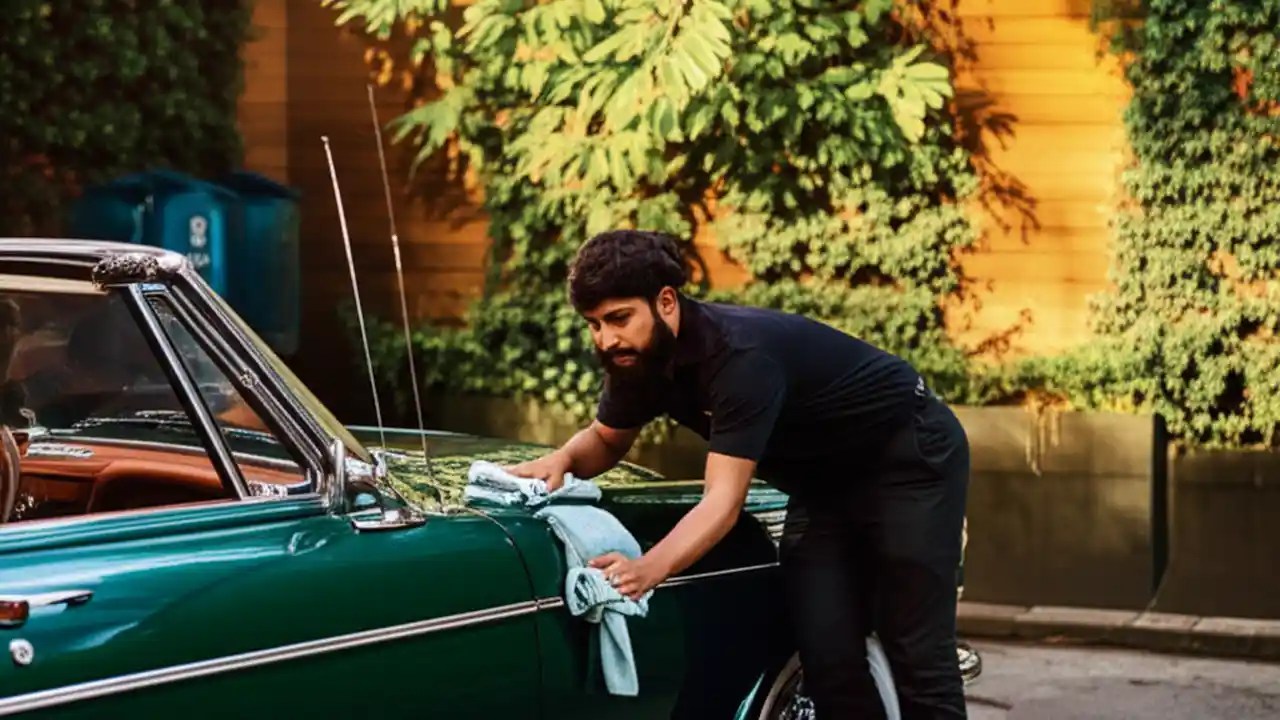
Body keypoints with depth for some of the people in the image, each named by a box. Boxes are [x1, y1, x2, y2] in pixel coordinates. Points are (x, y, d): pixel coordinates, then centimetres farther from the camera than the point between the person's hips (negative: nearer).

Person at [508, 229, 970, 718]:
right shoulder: (638, 357, -10)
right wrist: (562, 459, -16)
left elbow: (724, 499, -40)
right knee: (828, 659, -3)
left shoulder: (740, 354, -34)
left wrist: (648, 569, -54)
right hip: (826, 481, 8)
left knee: (916, 657, -10)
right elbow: (607, 440, 8)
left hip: (910, 456, -8)